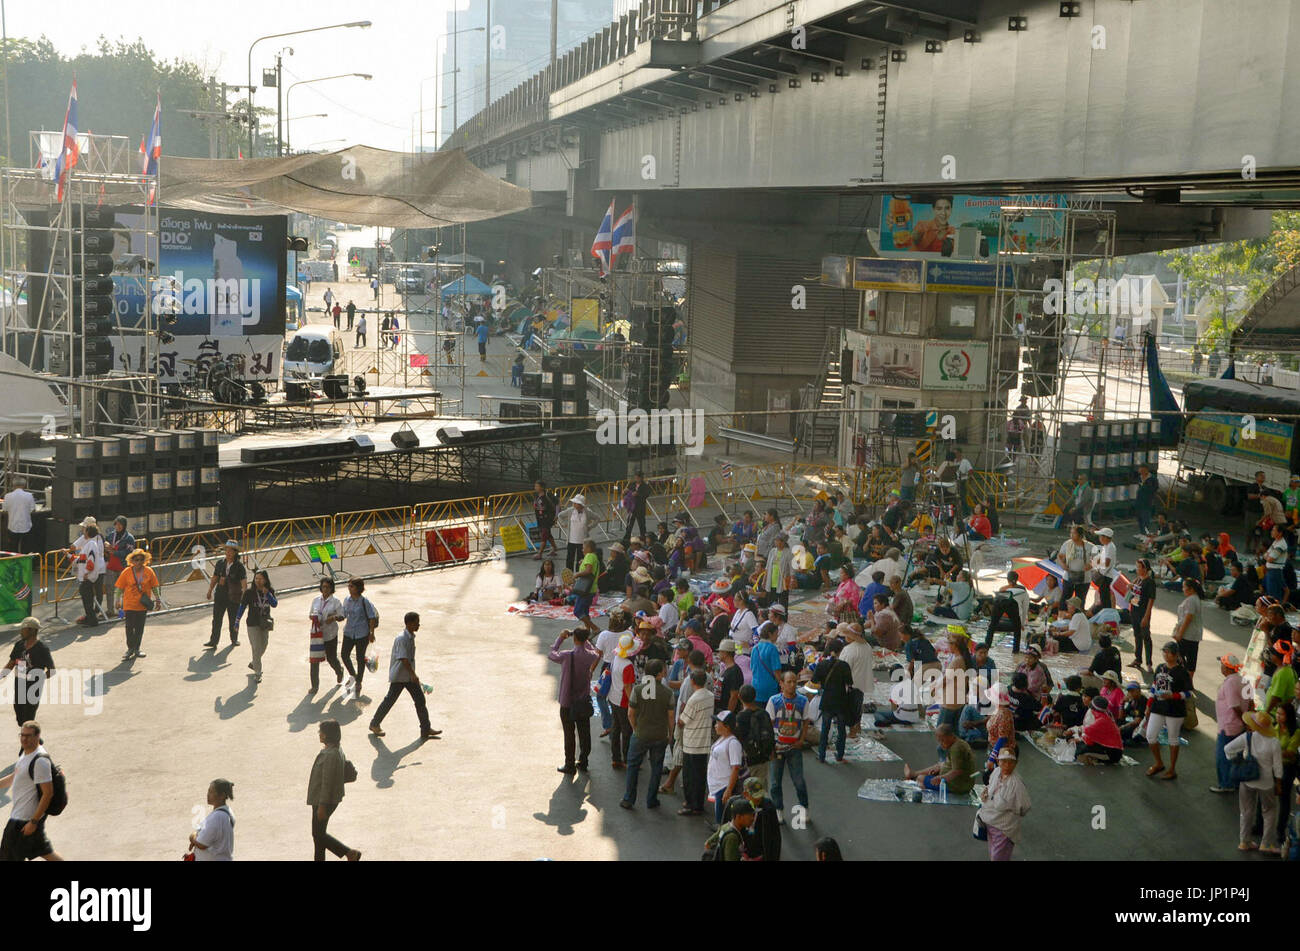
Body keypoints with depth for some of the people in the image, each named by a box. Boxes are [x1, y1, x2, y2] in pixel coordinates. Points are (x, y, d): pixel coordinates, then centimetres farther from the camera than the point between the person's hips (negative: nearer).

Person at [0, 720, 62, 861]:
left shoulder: (40, 761, -24)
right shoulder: (25, 751, 6)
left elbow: (48, 793, -25)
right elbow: (16, 776, 22)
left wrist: (33, 822, -23)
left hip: (25, 819, -9)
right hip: (19, 812, 9)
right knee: (43, 850, 19)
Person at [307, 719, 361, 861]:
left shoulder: (330, 755, -27)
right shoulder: (337, 750, 4)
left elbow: (327, 783, -25)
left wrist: (322, 806, -20)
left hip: (325, 801, -10)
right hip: (331, 798, 10)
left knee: (318, 834, 3)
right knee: (319, 833, 20)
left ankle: (350, 853, 5)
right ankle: (319, 859, 31)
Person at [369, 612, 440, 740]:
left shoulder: (411, 637, 7)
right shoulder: (401, 639, -22)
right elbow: (403, 658, -27)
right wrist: (413, 674, -31)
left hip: (409, 676, 9)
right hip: (399, 676, -9)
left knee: (420, 700, 5)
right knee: (390, 700, 2)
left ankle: (426, 729, 10)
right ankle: (374, 724, 20)